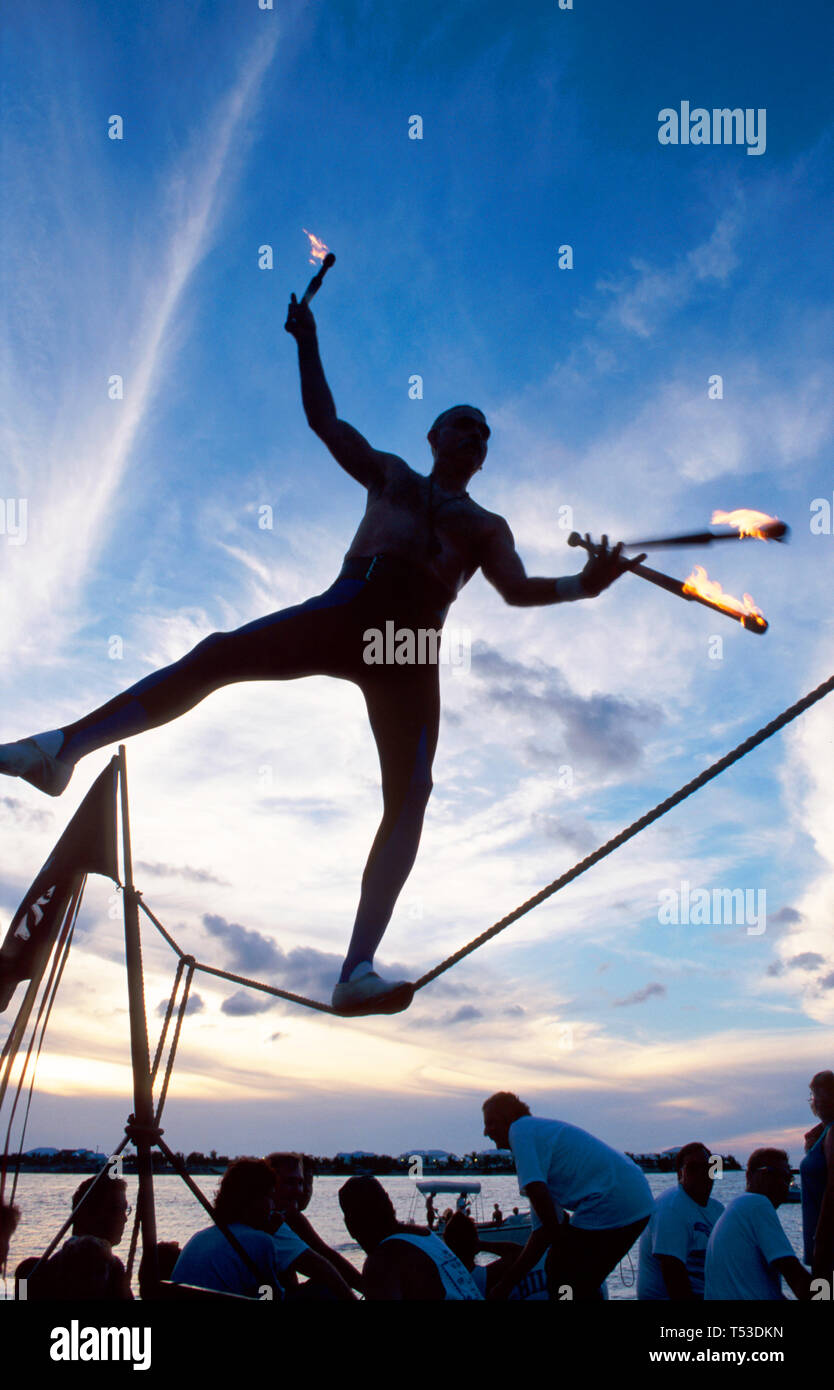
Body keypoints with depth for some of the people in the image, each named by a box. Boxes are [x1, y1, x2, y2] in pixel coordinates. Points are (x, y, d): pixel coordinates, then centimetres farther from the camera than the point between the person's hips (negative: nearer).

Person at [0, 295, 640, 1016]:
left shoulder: (488, 526, 24)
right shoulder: (389, 472, 26)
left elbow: (518, 589, 9)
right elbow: (324, 418, 26)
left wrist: (583, 585, -7)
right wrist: (307, 340, 19)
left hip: (412, 645, 0)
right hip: (349, 610, 0)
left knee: (411, 795, -17)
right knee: (217, 655, -21)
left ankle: (358, 973, -22)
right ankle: (65, 745, -20)